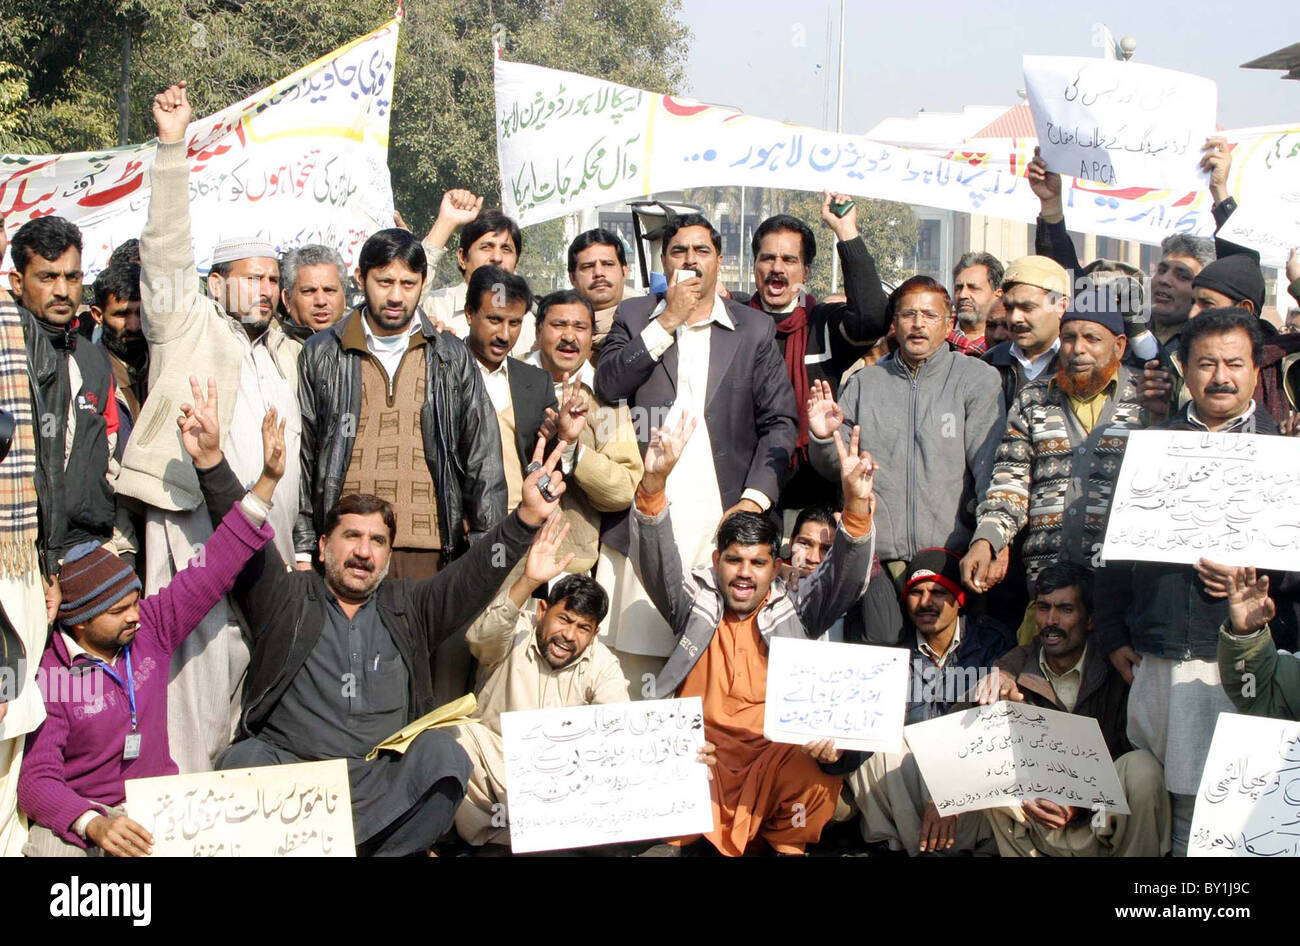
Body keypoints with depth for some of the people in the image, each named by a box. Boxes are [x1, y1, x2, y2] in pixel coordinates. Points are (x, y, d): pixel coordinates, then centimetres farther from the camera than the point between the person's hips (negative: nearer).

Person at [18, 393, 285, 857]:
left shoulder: (150, 627, 4)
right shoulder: (47, 677, -11)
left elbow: (215, 569, 5)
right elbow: (36, 779, -15)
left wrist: (267, 480, -2)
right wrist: (94, 825, -35)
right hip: (79, 813, -4)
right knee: (47, 847, -35)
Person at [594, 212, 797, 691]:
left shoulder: (755, 329, 13)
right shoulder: (634, 318, 14)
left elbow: (780, 422, 9)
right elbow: (607, 387, -3)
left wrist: (754, 499, -3)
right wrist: (668, 321, -5)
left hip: (721, 521, 0)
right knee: (635, 653, -4)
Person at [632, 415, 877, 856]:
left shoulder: (794, 608, 17)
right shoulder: (695, 603, 17)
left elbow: (846, 577, 2)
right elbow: (656, 560, 0)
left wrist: (857, 504, -18)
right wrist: (654, 482, -19)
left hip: (778, 752, 1)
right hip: (701, 750, 0)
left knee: (822, 766, -32)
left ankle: (789, 846, -8)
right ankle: (677, 844, -7)